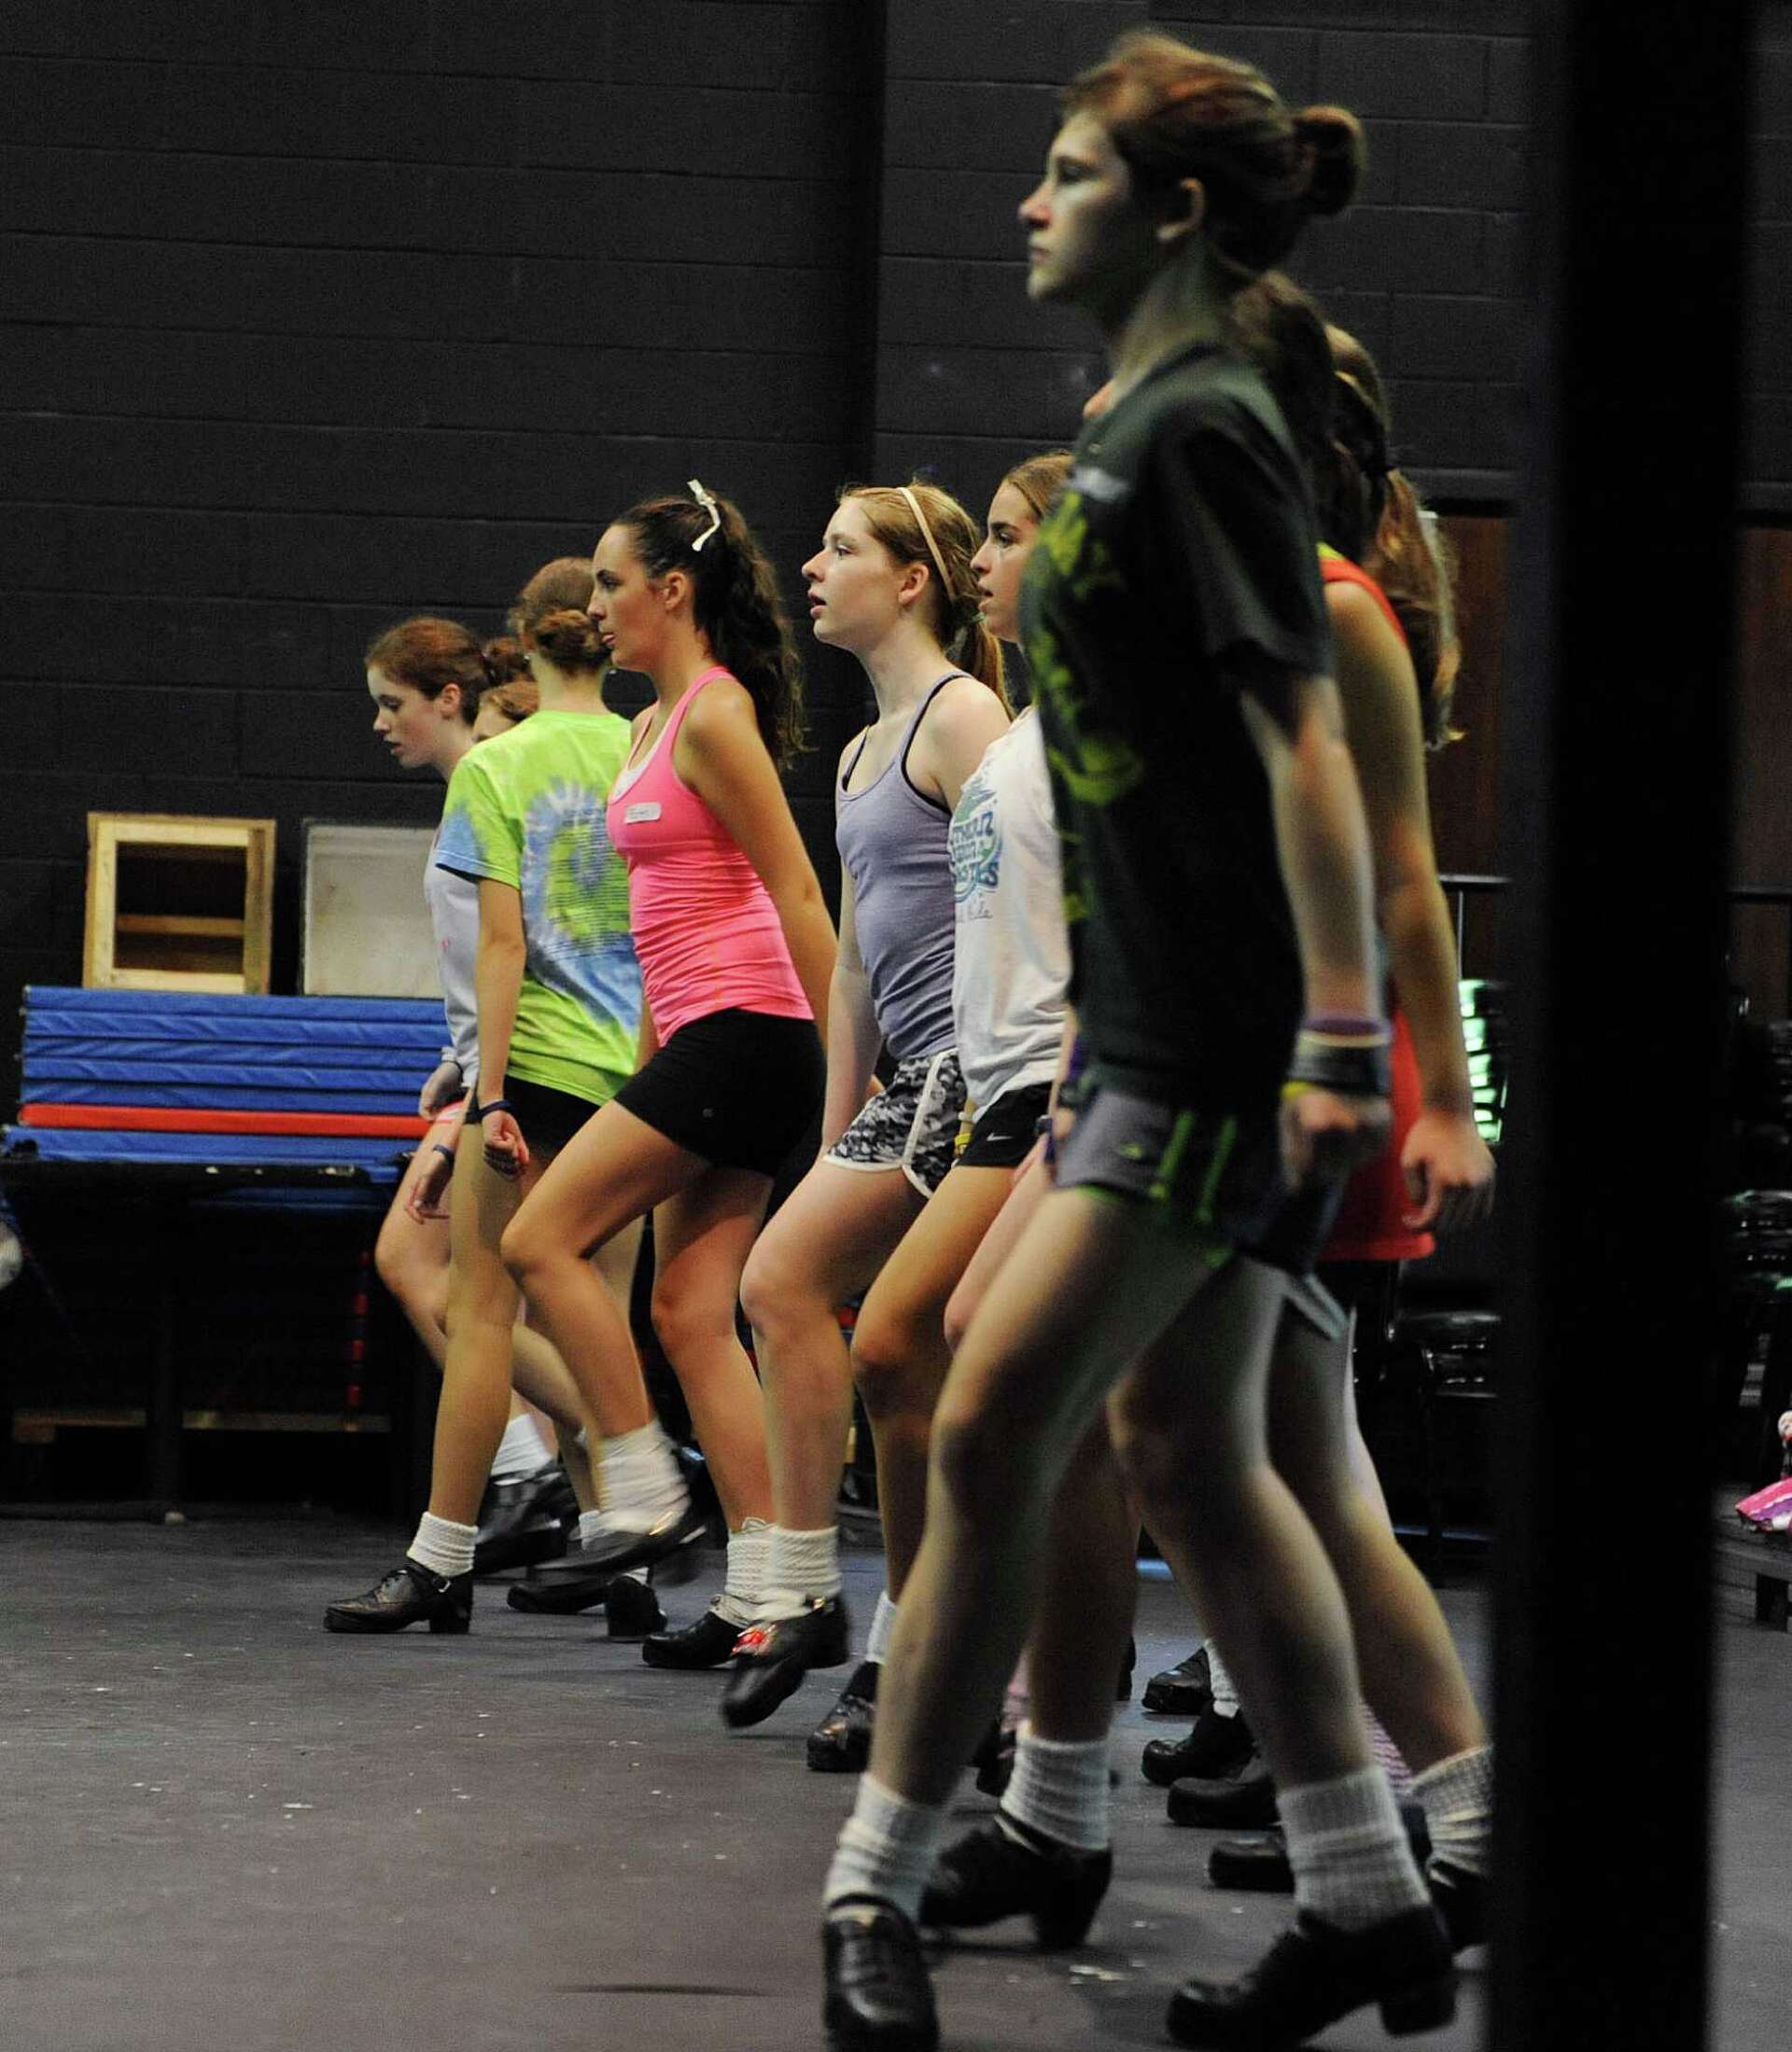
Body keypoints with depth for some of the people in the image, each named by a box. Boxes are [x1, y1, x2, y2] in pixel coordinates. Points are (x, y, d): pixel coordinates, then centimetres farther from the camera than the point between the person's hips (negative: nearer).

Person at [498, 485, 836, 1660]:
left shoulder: (714, 715, -10)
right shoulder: (658, 724, 19)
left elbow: (796, 892, -14)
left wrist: (846, 1065, -17)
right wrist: (650, 1068, 24)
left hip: (742, 1033, -10)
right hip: (703, 1041, 10)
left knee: (542, 1239, -8)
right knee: (693, 1314, 5)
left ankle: (645, 1496, -3)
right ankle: (762, 1594, 3)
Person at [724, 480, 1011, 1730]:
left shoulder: (962, 714, -6)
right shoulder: (863, 752, 22)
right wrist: (838, 1140, 22)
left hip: (973, 1061, -9)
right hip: (916, 1071, 9)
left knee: (785, 1277, -11)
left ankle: (804, 1589, -4)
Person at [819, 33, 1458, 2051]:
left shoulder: (1204, 430, -13)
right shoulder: (1136, 425, 17)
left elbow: (1302, 737, -20)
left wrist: (1341, 1038, -25)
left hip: (1214, 1049, -10)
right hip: (1153, 1022, 10)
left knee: (991, 1428, -8)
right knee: (1187, 1451, 13)